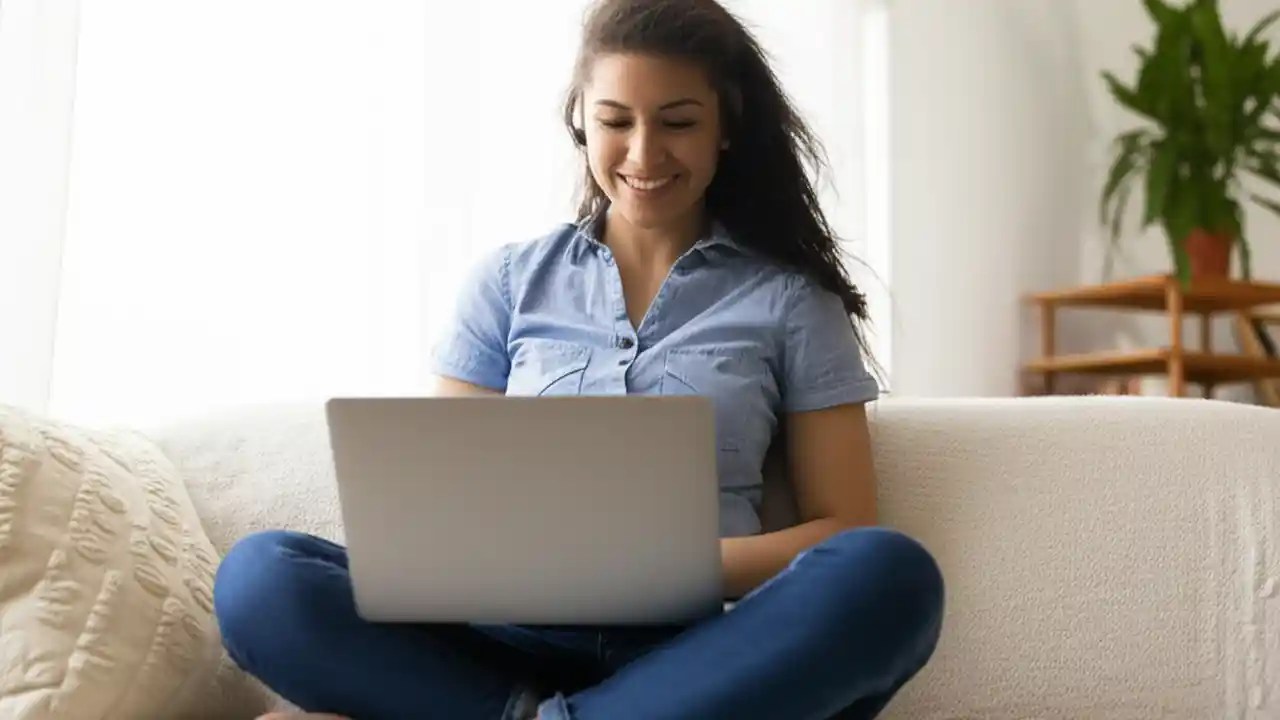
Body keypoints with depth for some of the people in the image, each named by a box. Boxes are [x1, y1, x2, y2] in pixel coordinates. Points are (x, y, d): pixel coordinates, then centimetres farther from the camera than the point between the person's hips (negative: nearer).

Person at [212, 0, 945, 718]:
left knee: (889, 576, -32)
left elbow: (845, 528, 6)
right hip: (514, 635, 1)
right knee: (260, 576, -22)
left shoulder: (790, 300, 9)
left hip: (694, 654, 0)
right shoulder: (510, 281, 14)